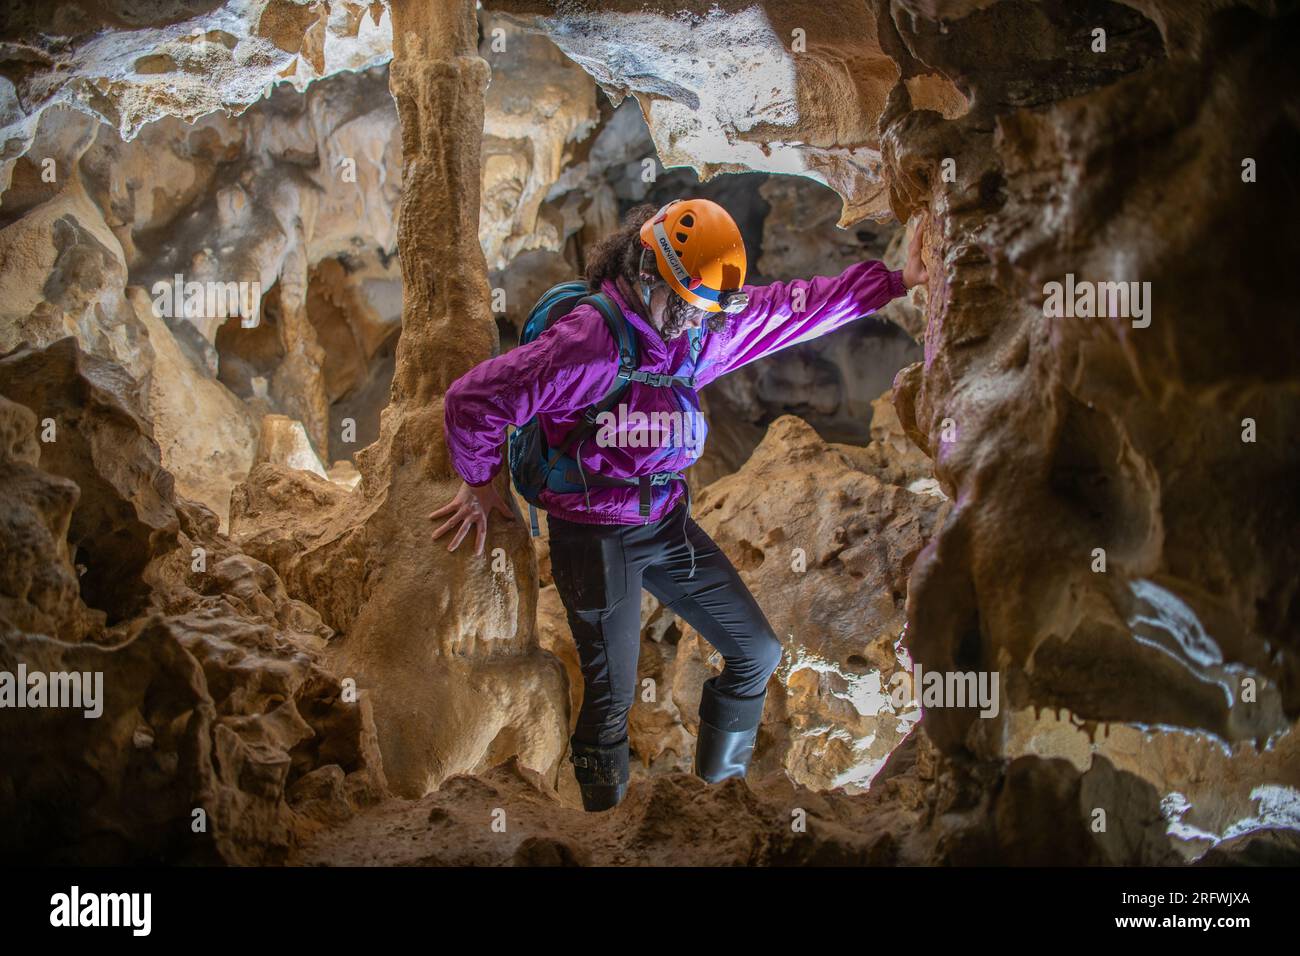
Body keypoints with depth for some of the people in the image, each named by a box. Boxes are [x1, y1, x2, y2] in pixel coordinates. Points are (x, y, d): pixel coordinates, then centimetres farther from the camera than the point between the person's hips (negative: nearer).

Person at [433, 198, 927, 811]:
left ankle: (721, 786, 31)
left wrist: (896, 280, 4)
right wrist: (479, 484, -8)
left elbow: (793, 307, 5)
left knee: (756, 652, 12)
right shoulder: (588, 342, -26)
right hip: (596, 536, -8)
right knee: (611, 697, 4)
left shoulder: (702, 329, -2)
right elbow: (473, 398, -23)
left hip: (668, 521, 8)